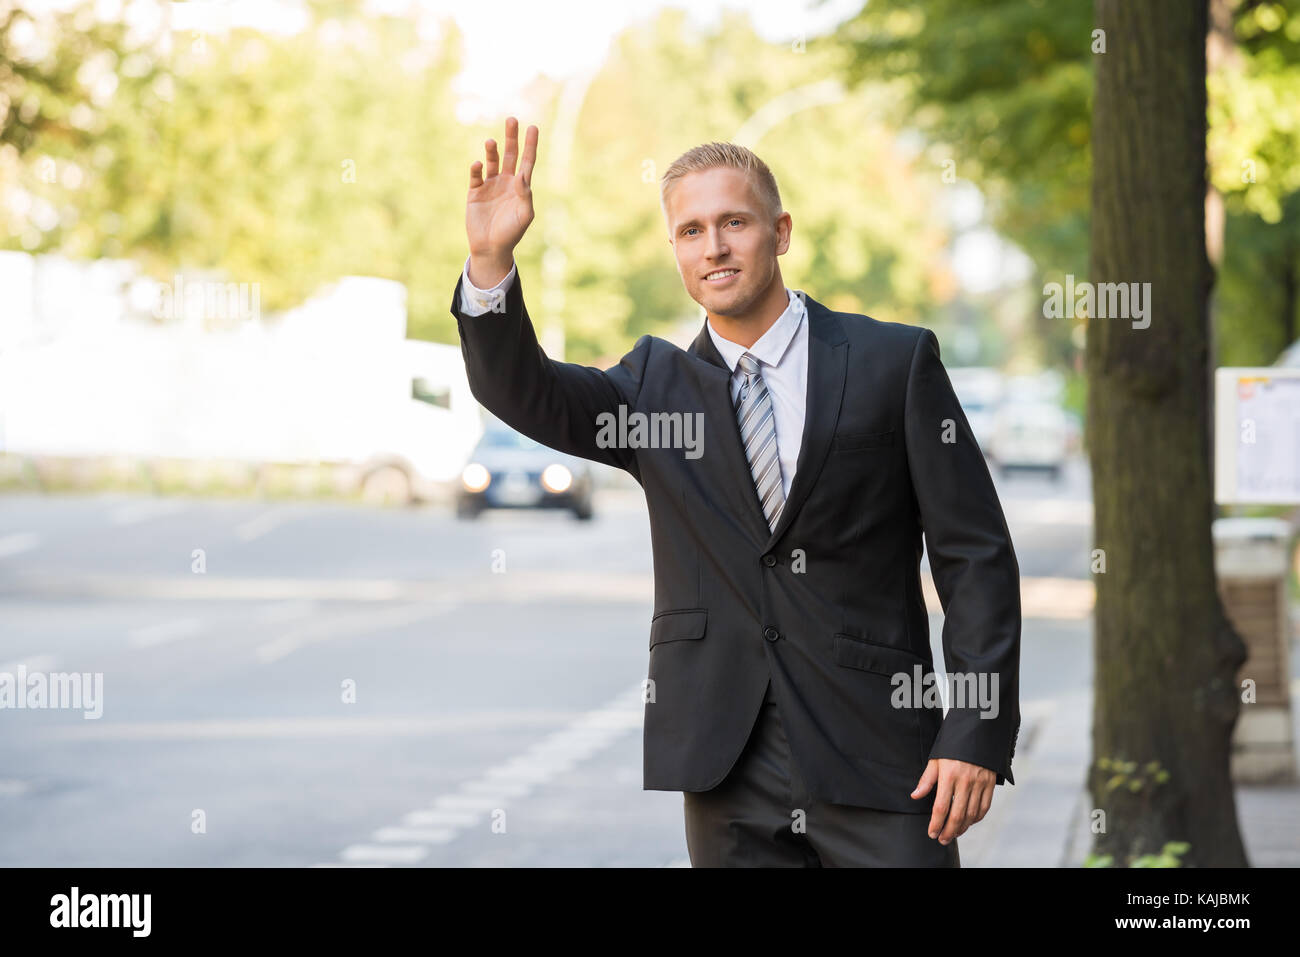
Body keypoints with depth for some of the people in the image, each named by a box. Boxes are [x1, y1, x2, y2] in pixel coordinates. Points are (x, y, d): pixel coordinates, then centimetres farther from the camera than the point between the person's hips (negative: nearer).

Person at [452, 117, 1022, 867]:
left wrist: (977, 735, -8)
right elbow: (520, 391, -4)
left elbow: (977, 556, -1)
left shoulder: (894, 362, 1)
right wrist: (492, 262, -21)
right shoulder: (656, 384, 11)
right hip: (731, 776, 3)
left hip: (875, 756, -2)